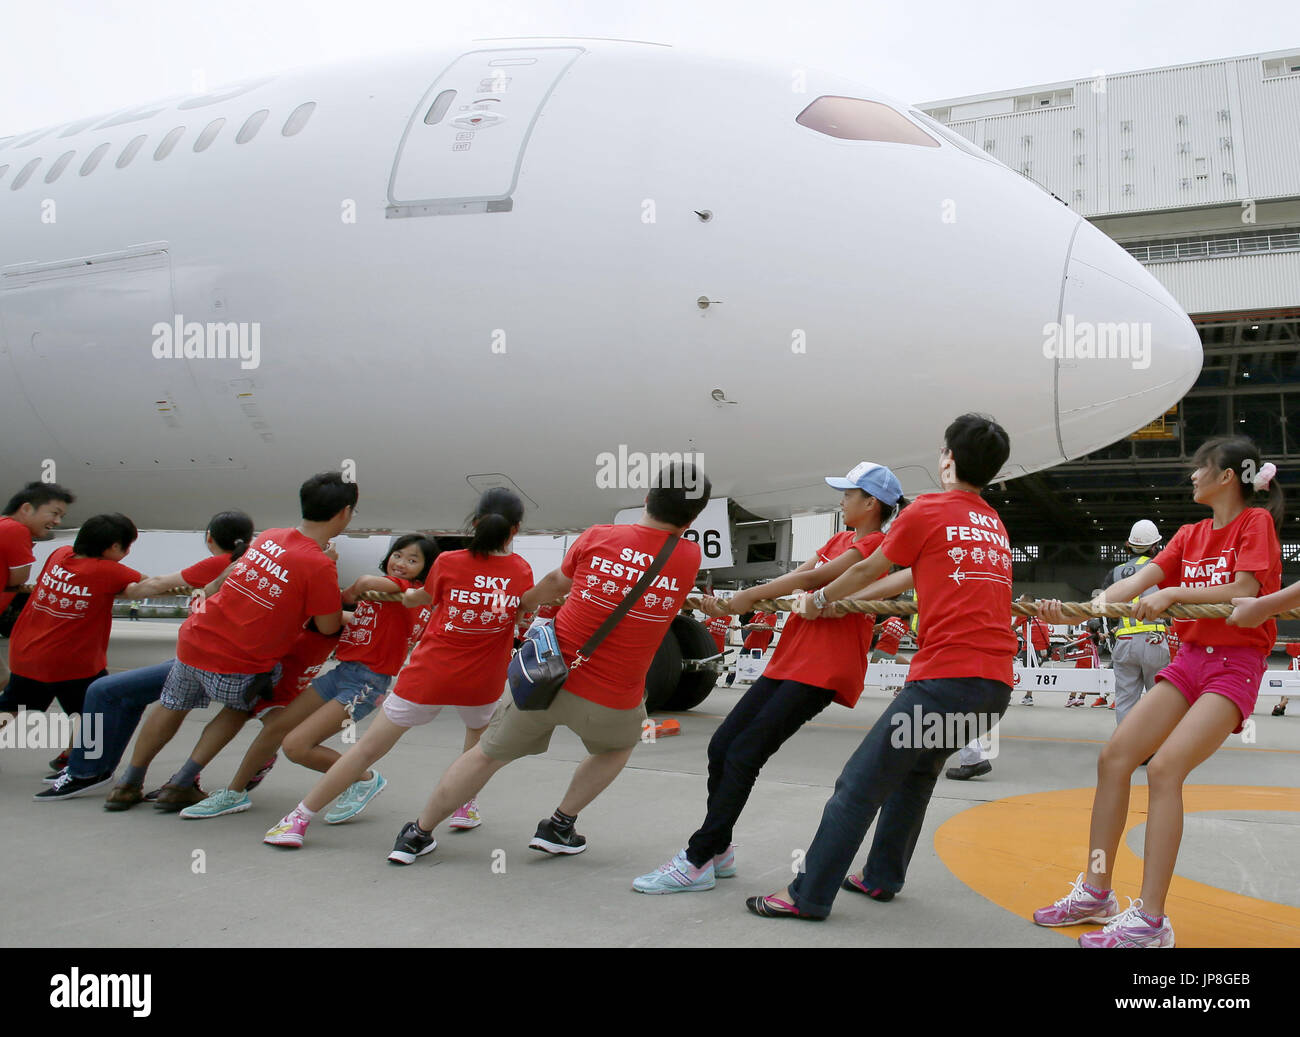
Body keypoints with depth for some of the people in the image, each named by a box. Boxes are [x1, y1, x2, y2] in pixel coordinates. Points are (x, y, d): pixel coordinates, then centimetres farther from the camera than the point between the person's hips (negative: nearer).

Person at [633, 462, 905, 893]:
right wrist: (732, 604, 0)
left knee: (744, 755, -14)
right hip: (789, 660, 9)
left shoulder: (877, 545, -6)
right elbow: (795, 576, 11)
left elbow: (813, 579, -13)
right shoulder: (840, 539, 21)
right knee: (722, 745, 2)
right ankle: (719, 851, 16)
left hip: (825, 670, -8)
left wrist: (749, 596, -10)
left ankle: (697, 862, -8)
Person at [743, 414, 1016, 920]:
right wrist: (846, 600, 36)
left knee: (860, 783, -1)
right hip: (996, 686, 8)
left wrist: (820, 599, 29)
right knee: (917, 771, 25)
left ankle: (809, 895, 3)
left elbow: (865, 571, 11)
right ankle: (882, 877, 33)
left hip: (946, 678, -8)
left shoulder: (928, 510, 0)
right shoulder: (994, 524, 21)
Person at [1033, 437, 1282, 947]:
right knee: (1114, 757, -5)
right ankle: (1095, 892, 4)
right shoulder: (1190, 535, 14)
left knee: (1165, 768, -23)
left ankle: (1149, 921, -22)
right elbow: (1138, 581, 2)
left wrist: (1172, 593, -20)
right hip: (1189, 659, 7)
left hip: (1235, 666, -7)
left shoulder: (1256, 522, -3)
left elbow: (1243, 592, -16)